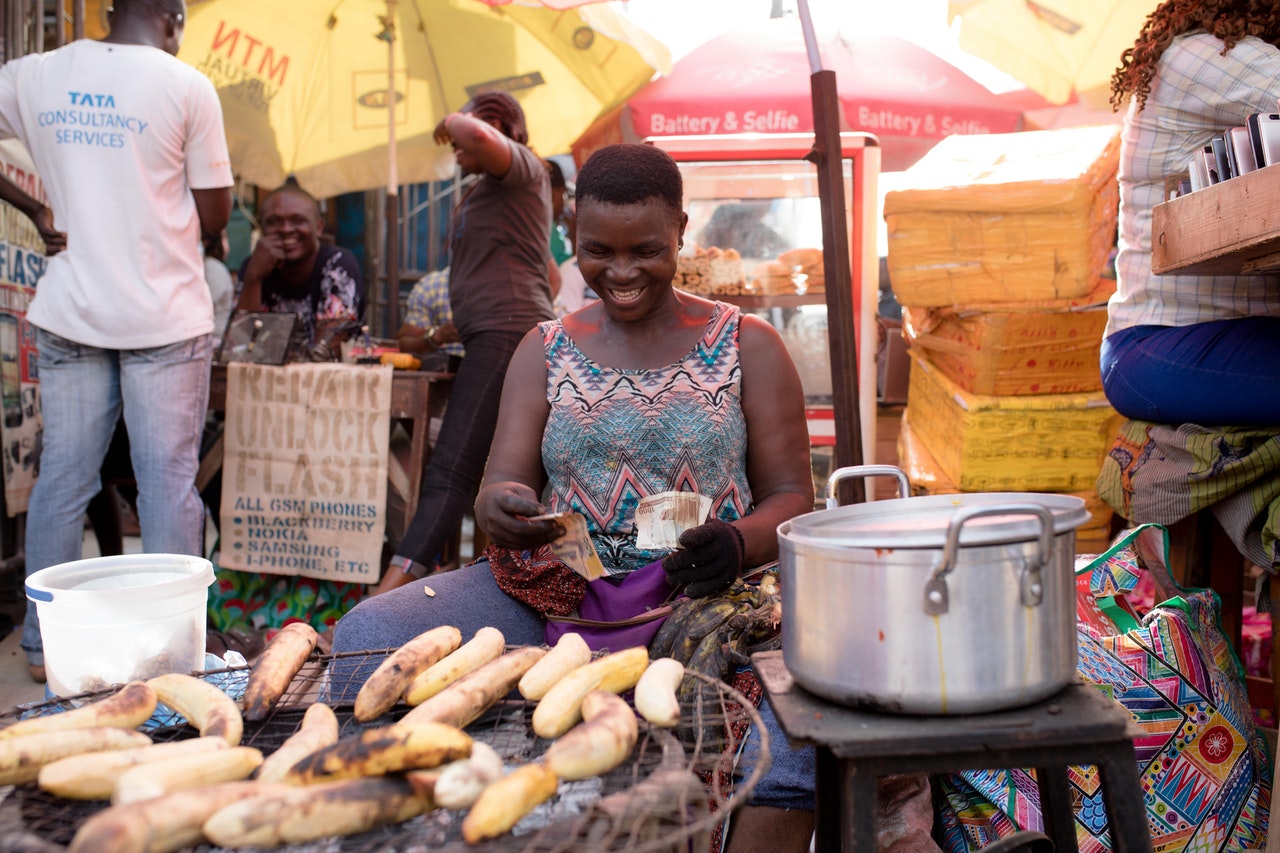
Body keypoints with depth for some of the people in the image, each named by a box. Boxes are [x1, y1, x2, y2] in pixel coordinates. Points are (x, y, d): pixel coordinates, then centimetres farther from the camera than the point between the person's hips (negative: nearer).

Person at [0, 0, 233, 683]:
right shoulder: (185, 87, -7)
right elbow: (215, 217, -3)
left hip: (69, 316, 4)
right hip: (165, 318, -4)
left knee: (62, 477, 10)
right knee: (168, 480, 2)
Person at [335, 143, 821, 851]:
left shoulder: (747, 346, 8)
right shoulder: (546, 351, 15)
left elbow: (792, 496, 5)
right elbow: (501, 488, 6)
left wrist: (739, 544, -18)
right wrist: (502, 509, -20)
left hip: (703, 599, -2)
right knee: (367, 634, -21)